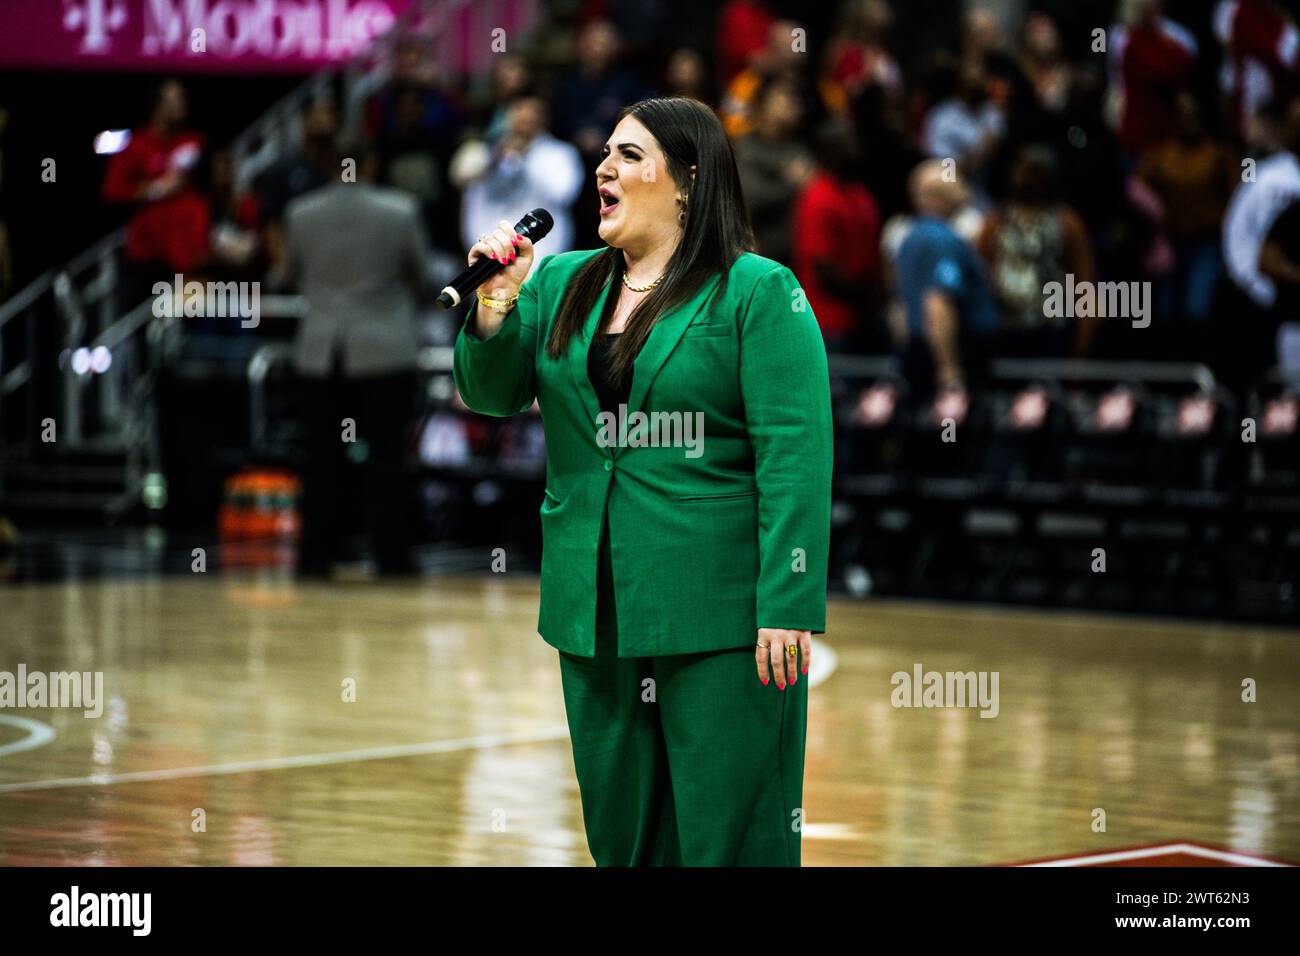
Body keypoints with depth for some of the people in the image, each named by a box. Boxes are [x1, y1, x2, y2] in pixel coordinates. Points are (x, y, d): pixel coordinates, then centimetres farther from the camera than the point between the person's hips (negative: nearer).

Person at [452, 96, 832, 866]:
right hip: (596, 616, 6)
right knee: (620, 832, 13)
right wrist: (496, 303, -9)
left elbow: (795, 457, -13)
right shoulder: (560, 284, 13)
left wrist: (788, 610, -19)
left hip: (718, 620, -6)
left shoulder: (759, 293, -7)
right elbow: (493, 394, 10)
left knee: (726, 835, -1)